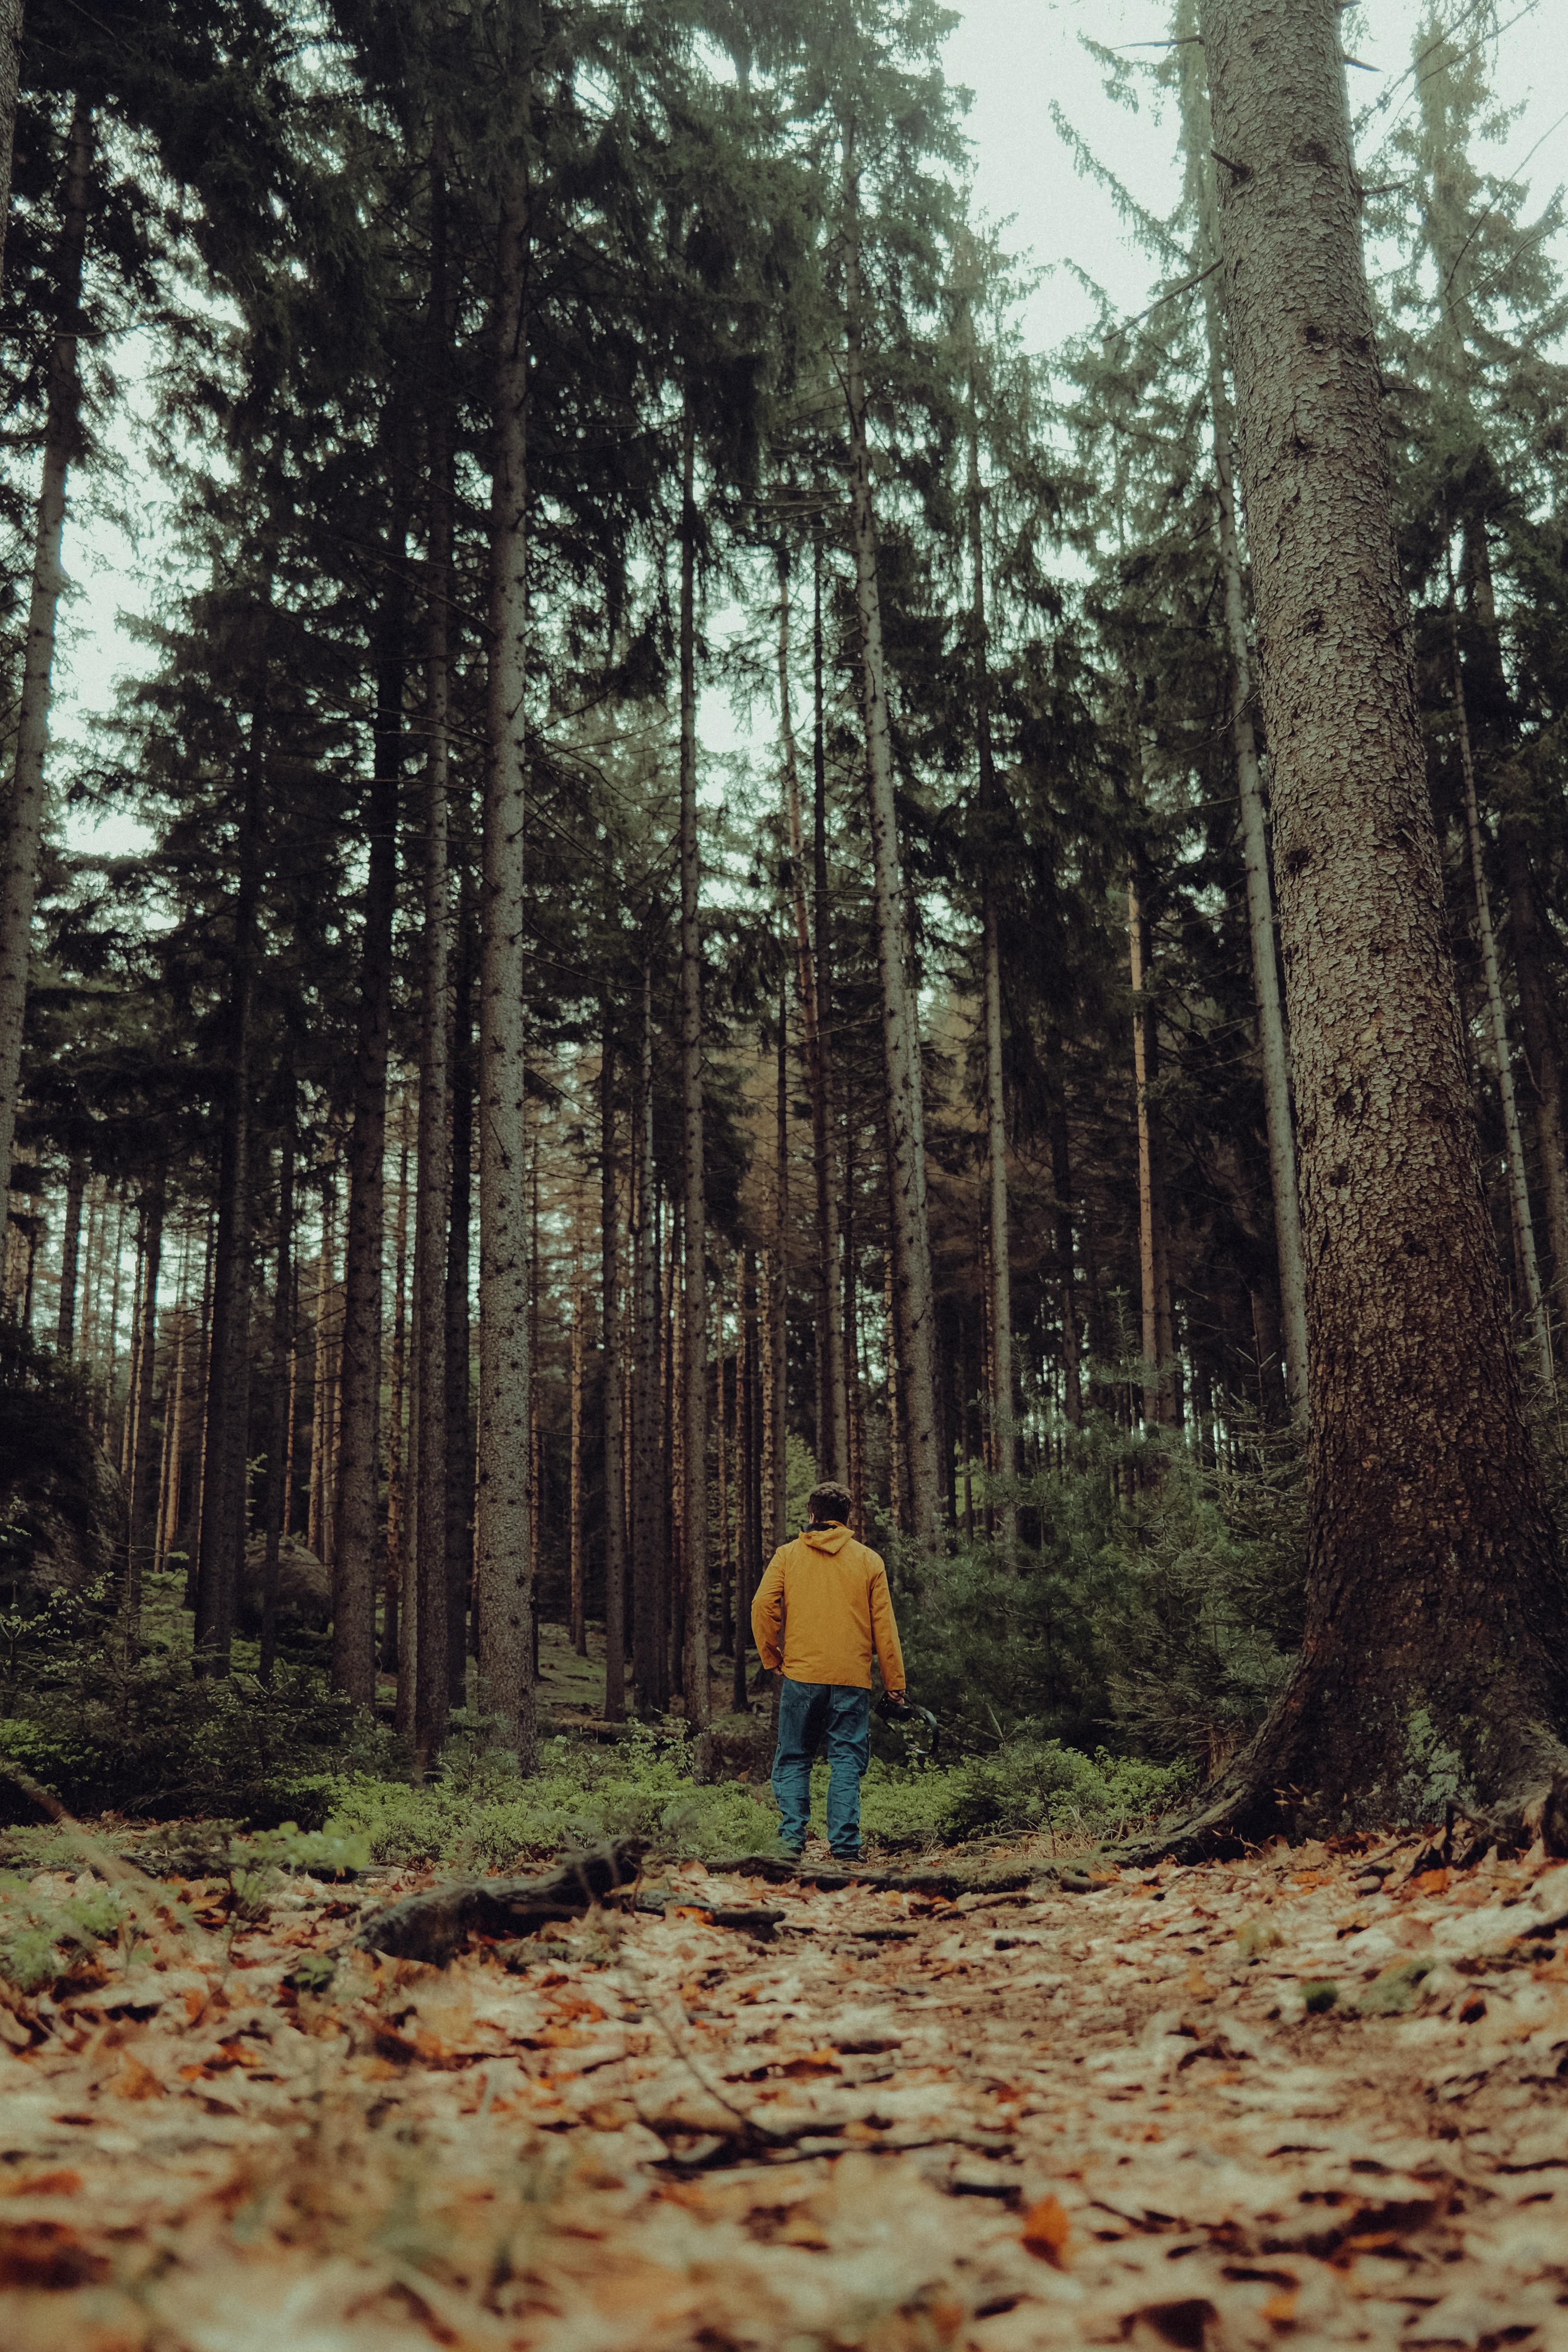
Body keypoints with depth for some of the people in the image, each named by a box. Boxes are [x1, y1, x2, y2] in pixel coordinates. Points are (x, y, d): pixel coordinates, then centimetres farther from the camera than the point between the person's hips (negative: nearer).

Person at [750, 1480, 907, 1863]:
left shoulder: (787, 1556, 5)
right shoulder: (868, 1561, 6)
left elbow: (763, 1608, -3)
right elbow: (884, 1626, 5)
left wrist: (771, 1657, 10)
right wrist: (895, 1684, 8)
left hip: (802, 1675, 0)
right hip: (853, 1679, 0)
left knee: (793, 1760, 10)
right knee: (847, 1762, 3)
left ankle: (792, 1835, -2)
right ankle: (845, 1847, -3)